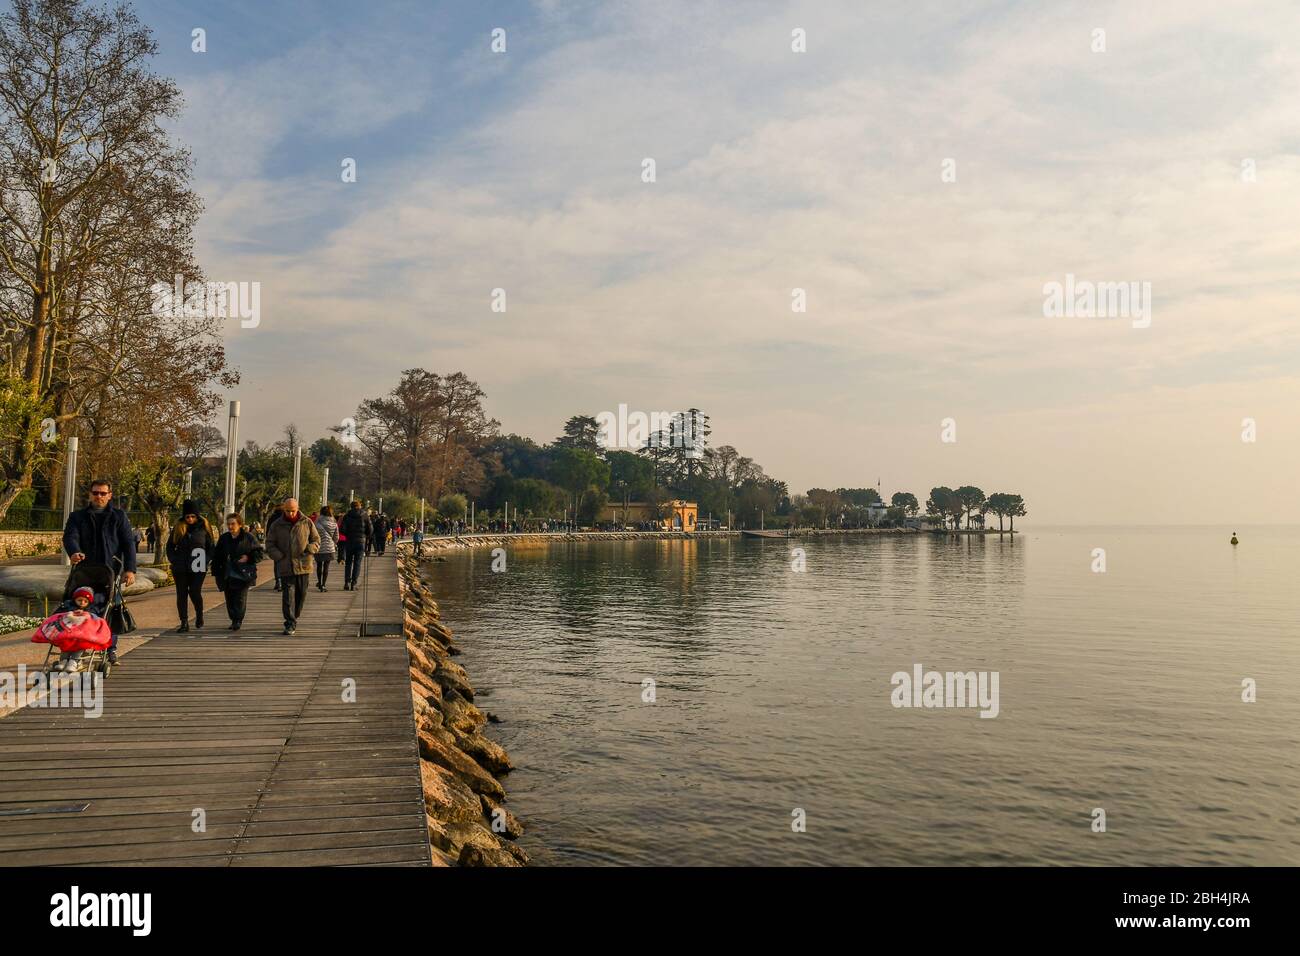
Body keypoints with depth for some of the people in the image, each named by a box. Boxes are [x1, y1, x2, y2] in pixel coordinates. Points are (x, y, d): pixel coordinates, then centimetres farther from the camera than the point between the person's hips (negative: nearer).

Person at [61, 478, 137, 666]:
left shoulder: (119, 516, 10)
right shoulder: (78, 517, 13)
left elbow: (128, 543, 3)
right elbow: (70, 536, -3)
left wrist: (130, 569, -8)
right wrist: (74, 552, -27)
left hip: (111, 572, -1)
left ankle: (111, 650, 6)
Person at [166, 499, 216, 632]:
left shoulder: (204, 527, 1)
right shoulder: (178, 527, 6)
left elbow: (211, 546, 6)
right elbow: (170, 545, 14)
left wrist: (206, 560, -5)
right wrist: (173, 560, 2)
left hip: (198, 568, -3)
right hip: (180, 568, 3)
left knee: (194, 592, -10)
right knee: (181, 594, 3)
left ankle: (199, 615, 18)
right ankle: (184, 623, 10)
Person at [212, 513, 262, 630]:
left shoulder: (249, 537, -2)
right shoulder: (223, 539, 9)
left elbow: (261, 553, 4)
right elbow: (216, 557, 15)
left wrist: (249, 558, -12)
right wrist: (216, 573, 9)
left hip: (243, 575, -4)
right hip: (227, 576, 4)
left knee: (240, 598, -8)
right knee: (230, 600, 7)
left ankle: (238, 620, -1)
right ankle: (234, 620, 20)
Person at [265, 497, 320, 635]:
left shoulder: (307, 522, 4)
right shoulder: (276, 525, 4)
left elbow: (316, 540, 10)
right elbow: (269, 545, 7)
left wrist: (310, 549, -11)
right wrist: (279, 556, -10)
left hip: (303, 566, 1)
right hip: (285, 567, -1)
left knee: (301, 594, 8)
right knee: (288, 595, -7)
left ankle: (294, 618, 27)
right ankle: (290, 624, -6)